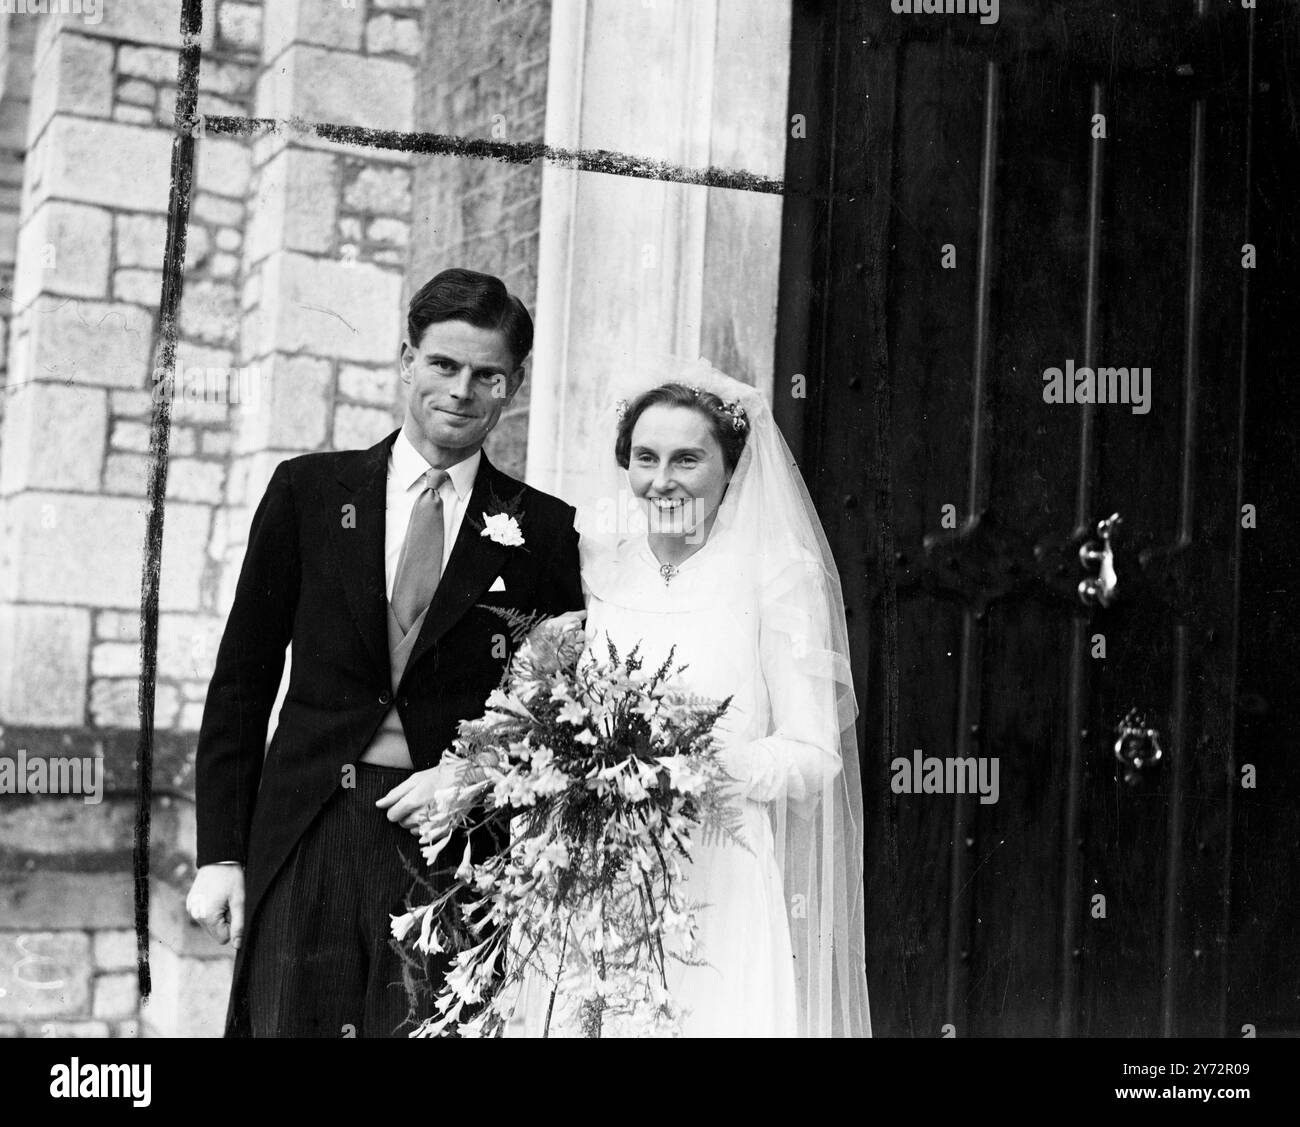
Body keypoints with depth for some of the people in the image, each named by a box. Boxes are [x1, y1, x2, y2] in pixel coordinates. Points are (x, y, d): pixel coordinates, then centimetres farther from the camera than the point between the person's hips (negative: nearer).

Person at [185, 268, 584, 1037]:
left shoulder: (543, 530, 4)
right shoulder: (309, 491, 6)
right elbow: (243, 679, 6)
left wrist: (475, 772, -10)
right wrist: (220, 853, 2)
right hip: (304, 836, 1)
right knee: (288, 1024, 0)